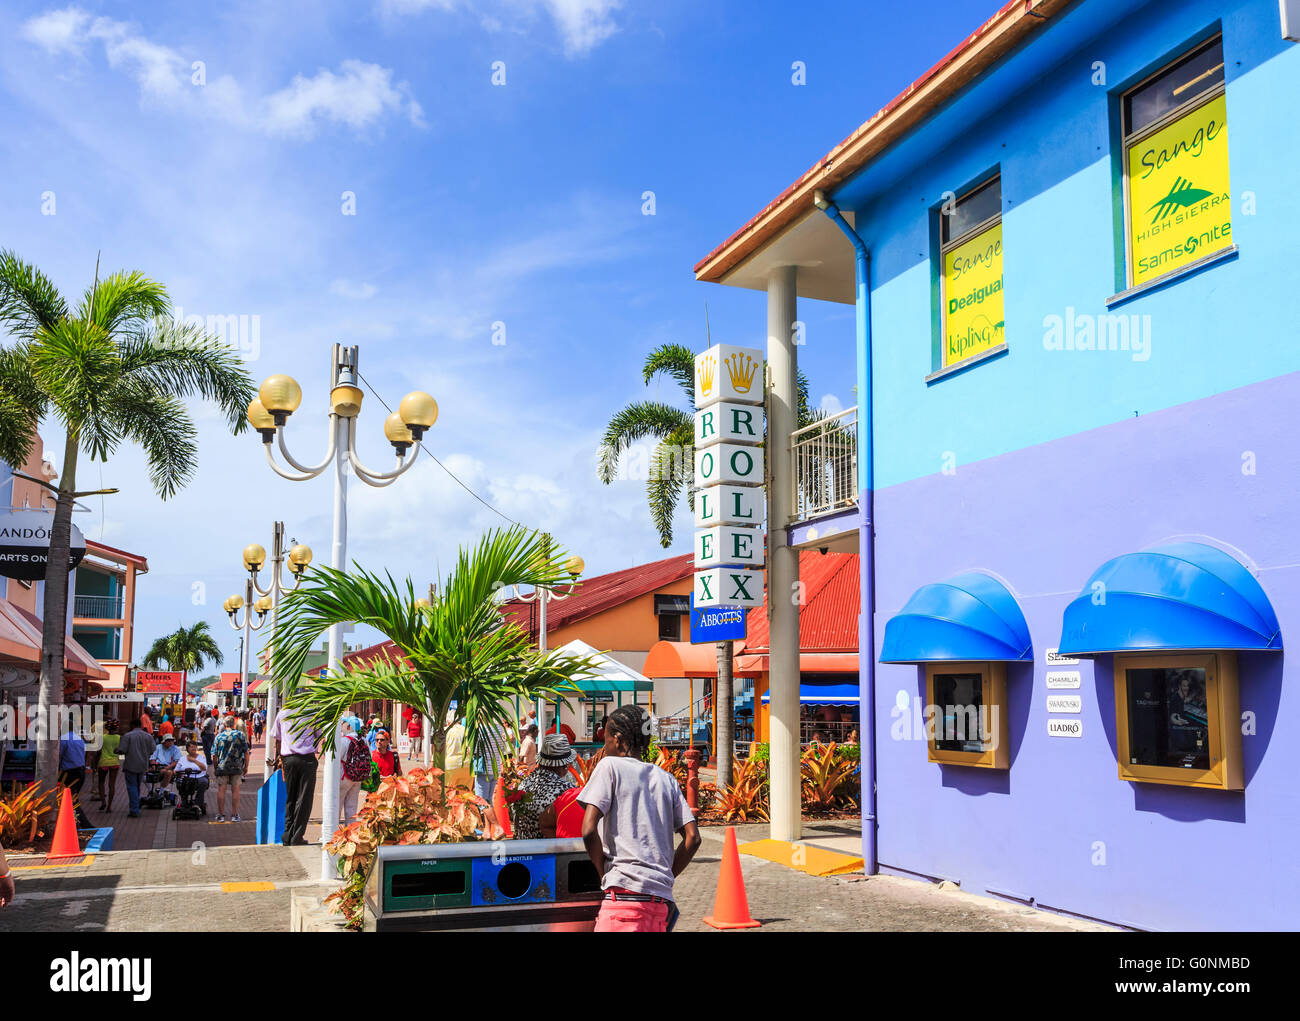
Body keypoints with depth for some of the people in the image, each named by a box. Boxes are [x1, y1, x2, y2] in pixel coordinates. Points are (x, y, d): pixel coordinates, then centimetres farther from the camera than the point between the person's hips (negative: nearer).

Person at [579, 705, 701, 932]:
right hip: (662, 897, 6)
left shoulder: (610, 766, 3)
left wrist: (604, 873, 5)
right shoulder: (666, 779, 19)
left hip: (626, 890, -6)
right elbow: (693, 838, 12)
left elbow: (589, 831, -8)